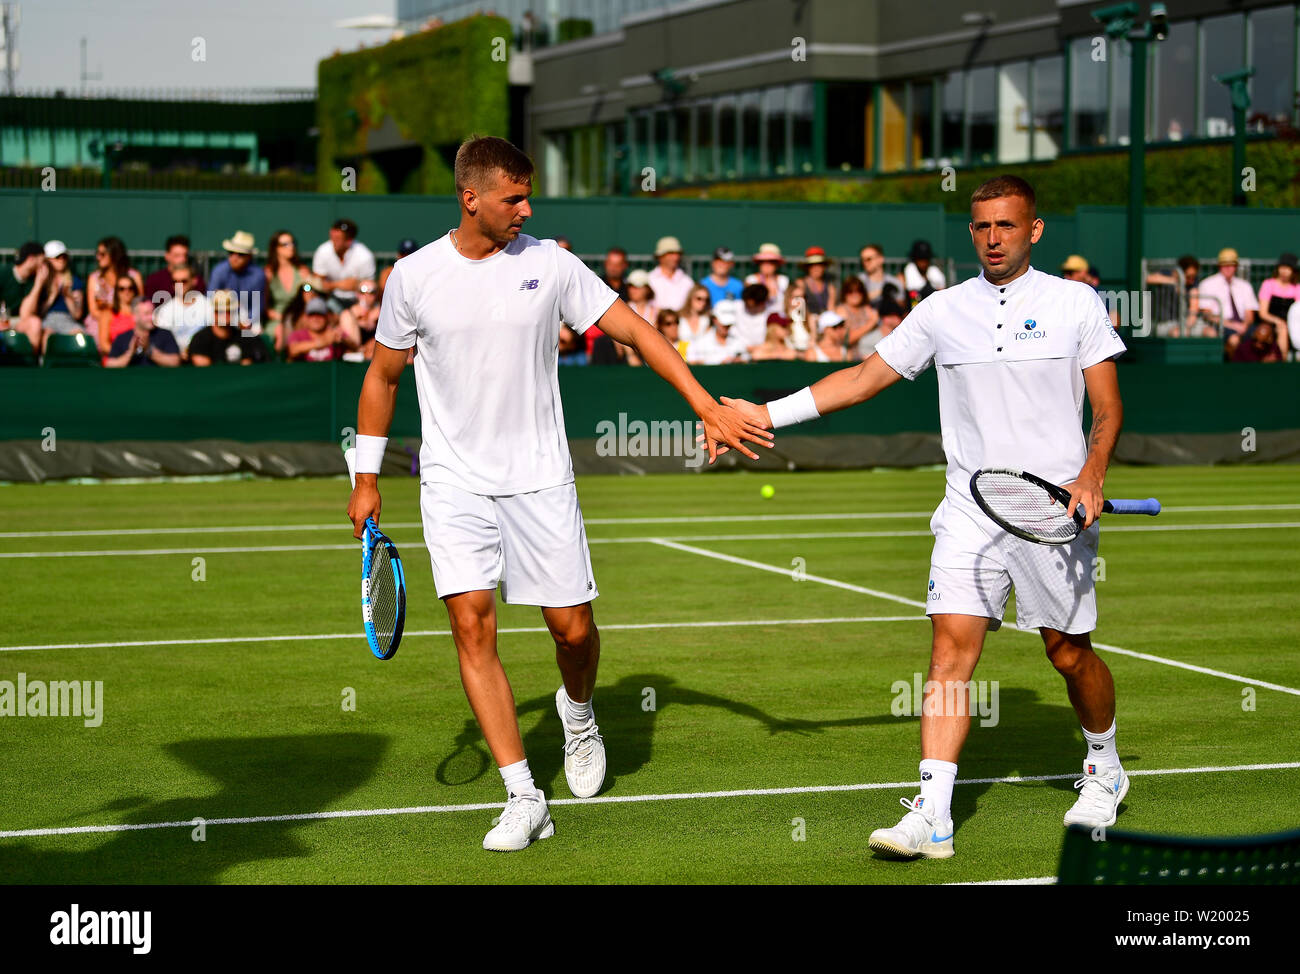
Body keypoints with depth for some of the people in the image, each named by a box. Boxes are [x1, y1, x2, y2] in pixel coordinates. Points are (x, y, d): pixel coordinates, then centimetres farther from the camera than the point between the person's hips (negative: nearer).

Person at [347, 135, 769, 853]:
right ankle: (523, 798, -6)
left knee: (572, 627, 0)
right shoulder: (414, 276, -2)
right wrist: (366, 480, 10)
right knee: (472, 626, -11)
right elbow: (382, 375, 10)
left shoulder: (549, 263, -3)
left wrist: (707, 407, -9)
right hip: (454, 483, 0)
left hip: (540, 477, 0)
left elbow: (634, 330, -1)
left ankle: (578, 712, 37)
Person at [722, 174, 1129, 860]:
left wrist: (1091, 477, -16)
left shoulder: (1076, 303, 1)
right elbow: (863, 378, 13)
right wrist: (770, 413, 8)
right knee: (951, 648, -11)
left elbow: (1108, 406, 1)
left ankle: (1104, 768, 35)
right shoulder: (942, 310, 7)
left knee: (1069, 653, 6)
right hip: (969, 513, 2)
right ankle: (931, 816, -15)